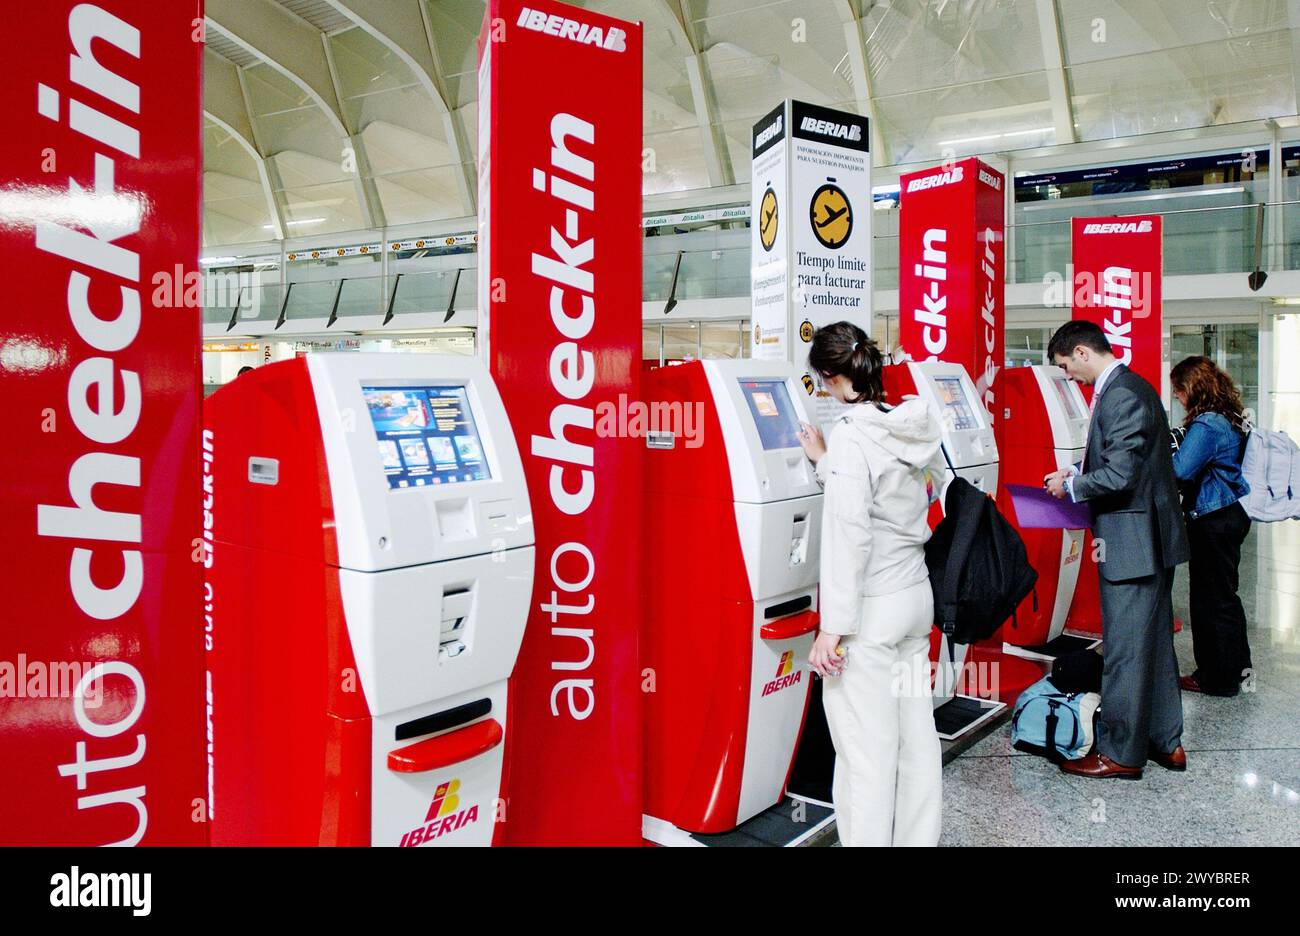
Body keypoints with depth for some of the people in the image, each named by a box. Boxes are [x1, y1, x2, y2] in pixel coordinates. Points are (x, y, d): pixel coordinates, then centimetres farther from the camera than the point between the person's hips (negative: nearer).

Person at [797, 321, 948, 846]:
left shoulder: (852, 436, -18)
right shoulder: (917, 426, 5)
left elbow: (848, 537, -21)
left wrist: (833, 627, -18)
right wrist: (826, 463, 16)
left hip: (870, 610, -8)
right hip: (915, 596, 9)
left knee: (866, 748, 1)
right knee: (915, 733, 17)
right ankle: (917, 838, 30)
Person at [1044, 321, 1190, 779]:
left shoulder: (1119, 396, -20)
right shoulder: (1134, 386, 13)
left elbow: (1119, 475, -25)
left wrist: (1070, 485, -10)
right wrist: (1078, 474, 10)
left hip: (1132, 543, -11)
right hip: (1152, 539, 11)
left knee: (1124, 651, 0)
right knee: (1154, 643, 18)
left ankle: (1120, 753, 11)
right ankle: (1166, 741, 30)